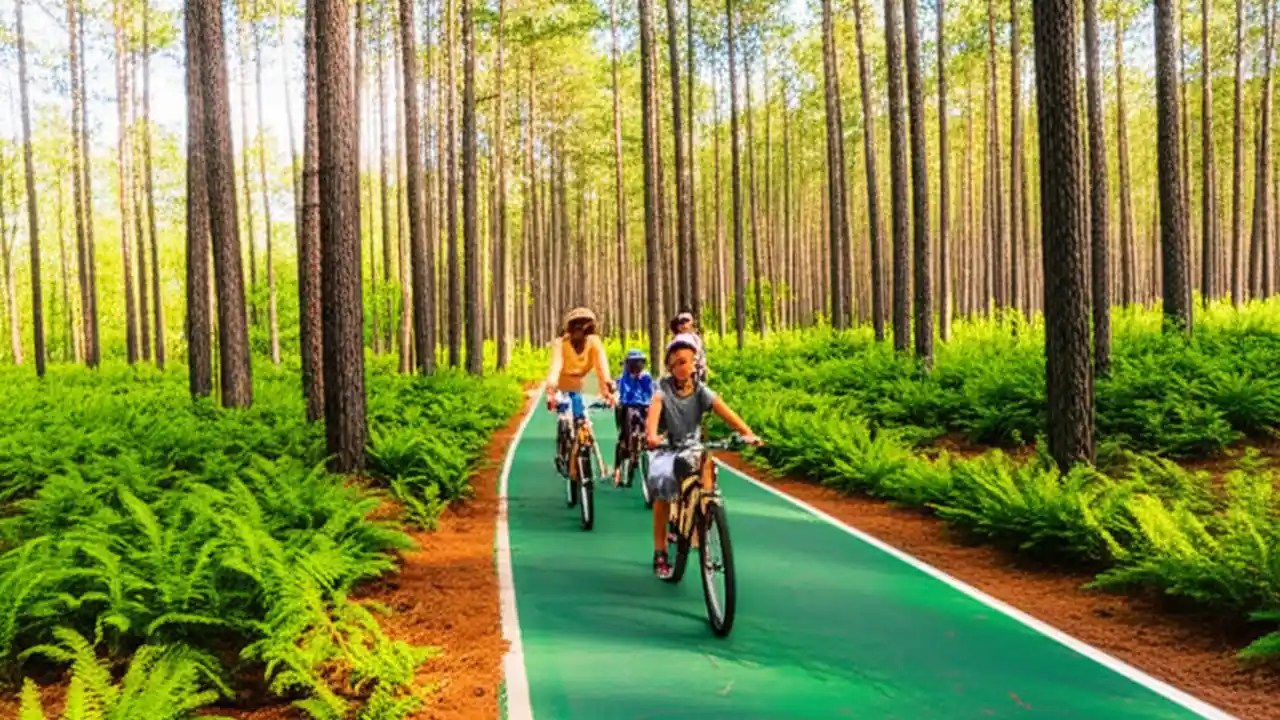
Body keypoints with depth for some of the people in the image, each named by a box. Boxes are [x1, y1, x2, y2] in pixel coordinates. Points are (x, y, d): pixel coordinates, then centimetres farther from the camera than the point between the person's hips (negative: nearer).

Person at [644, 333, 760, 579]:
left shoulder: (701, 390, -6)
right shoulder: (663, 388, -11)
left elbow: (724, 411, -21)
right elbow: (654, 409, -31)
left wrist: (747, 433, -38)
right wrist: (651, 436, -52)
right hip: (668, 450, -2)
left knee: (706, 464, -27)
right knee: (661, 484, -25)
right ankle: (660, 554, -9)